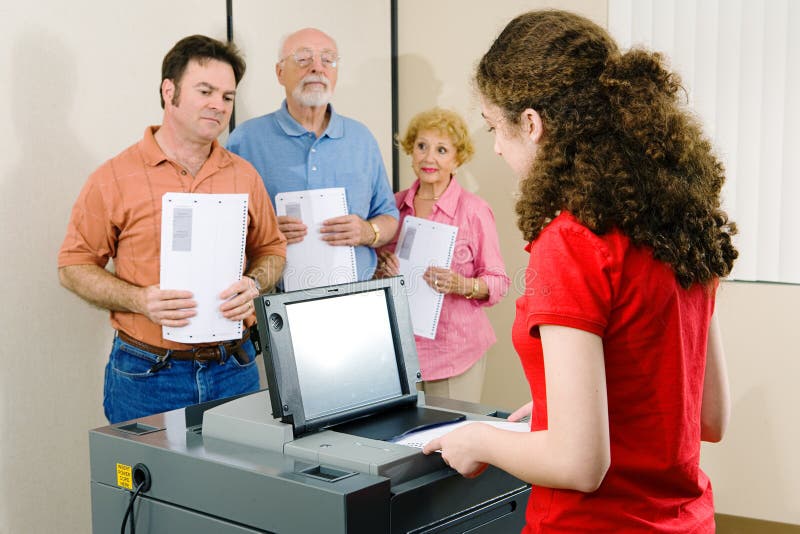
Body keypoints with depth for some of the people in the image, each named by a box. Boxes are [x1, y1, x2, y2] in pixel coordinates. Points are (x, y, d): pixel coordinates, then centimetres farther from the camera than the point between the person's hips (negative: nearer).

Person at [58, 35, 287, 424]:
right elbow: (73, 267, -1)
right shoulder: (114, 178, -4)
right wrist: (140, 300, -16)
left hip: (234, 370, 3)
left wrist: (254, 284, -6)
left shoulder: (244, 176, 7)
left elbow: (272, 250, 16)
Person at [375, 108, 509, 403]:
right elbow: (376, 269, 18)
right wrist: (382, 268, -4)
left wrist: (461, 285, -21)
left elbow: (498, 282, -4)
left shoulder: (474, 210, -5)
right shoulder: (395, 205, 7)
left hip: (453, 345, -3)